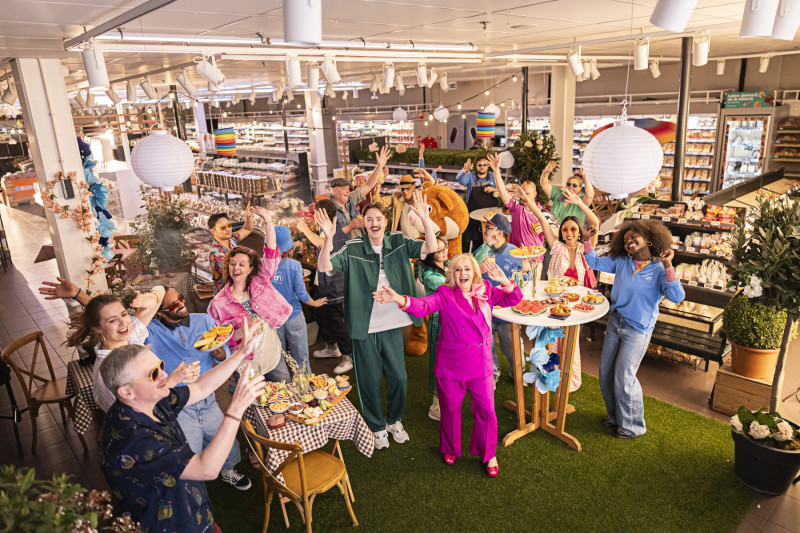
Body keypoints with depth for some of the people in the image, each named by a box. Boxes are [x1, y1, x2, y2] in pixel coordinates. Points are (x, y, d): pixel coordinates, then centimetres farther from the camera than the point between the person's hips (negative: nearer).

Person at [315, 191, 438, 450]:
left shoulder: (399, 243, -1)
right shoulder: (352, 249, -8)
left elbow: (431, 248, -11)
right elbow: (324, 267, -19)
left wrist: (425, 218, -25)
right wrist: (328, 237, -35)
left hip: (392, 324, 2)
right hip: (365, 328, -2)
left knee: (398, 377, 14)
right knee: (370, 380, 13)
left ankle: (394, 420, 41)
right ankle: (377, 426, 36)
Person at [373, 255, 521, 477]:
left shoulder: (486, 291, 2)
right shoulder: (445, 295, -9)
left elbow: (513, 299, -1)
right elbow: (423, 305, -25)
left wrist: (504, 282, -22)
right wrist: (399, 299, -45)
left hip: (480, 363, 3)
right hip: (451, 363, -2)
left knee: (486, 410, 9)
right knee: (451, 408, 14)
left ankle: (488, 454, 33)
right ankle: (450, 448, 41)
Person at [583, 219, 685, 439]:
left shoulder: (659, 269, -13)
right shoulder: (621, 262, 2)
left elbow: (677, 297, -25)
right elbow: (595, 262, 15)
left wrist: (668, 266, -33)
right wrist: (587, 240, 1)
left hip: (637, 330, -6)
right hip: (615, 322, 6)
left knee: (623, 379, -1)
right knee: (606, 375, 14)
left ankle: (632, 426, 22)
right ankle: (615, 416, 36)